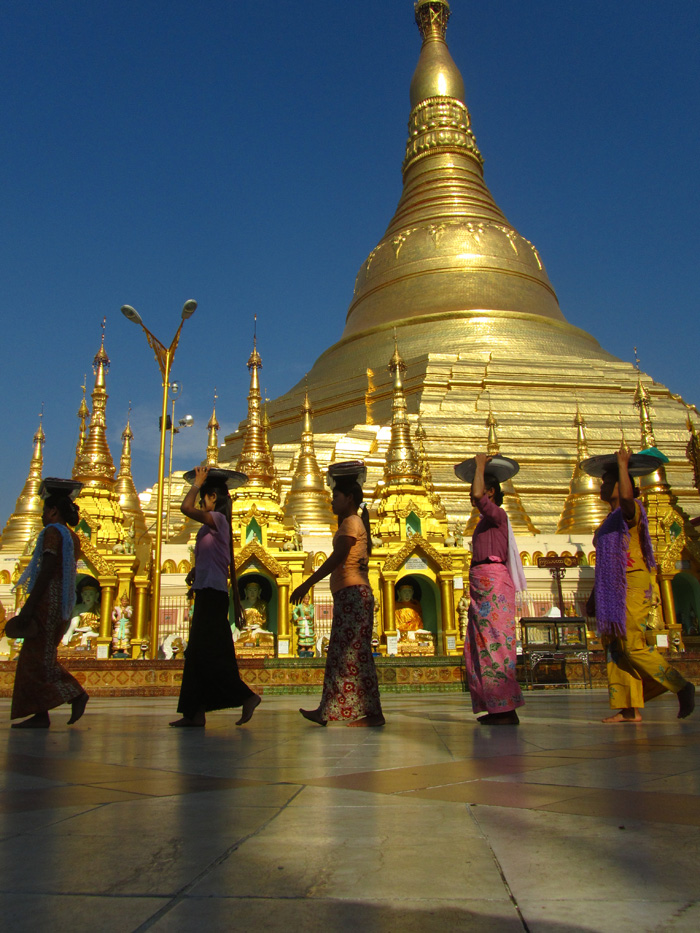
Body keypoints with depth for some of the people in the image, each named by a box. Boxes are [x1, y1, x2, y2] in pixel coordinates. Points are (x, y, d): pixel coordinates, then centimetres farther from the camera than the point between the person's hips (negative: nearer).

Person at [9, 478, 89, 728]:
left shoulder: (52, 532, -10)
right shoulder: (72, 537, 17)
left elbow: (46, 572, -18)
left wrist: (29, 606, -18)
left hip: (48, 600, -9)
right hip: (63, 604, 9)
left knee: (38, 657, -4)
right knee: (39, 656, 11)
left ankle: (75, 693, -11)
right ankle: (40, 714, 9)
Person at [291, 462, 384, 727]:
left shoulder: (352, 522, -10)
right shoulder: (353, 522, 18)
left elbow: (337, 557, -21)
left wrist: (307, 584, -22)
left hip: (352, 593, -10)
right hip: (349, 594, 10)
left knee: (354, 654, -8)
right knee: (340, 654, 11)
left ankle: (370, 713, -5)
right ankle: (329, 710, 17)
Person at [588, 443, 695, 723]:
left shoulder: (630, 510, -4)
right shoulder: (611, 518, 21)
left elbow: (627, 496, -32)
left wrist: (623, 464, -20)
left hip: (633, 585, -9)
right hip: (613, 589, 9)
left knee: (632, 645, -15)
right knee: (615, 648, 2)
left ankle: (681, 686, -1)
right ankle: (629, 709, 3)